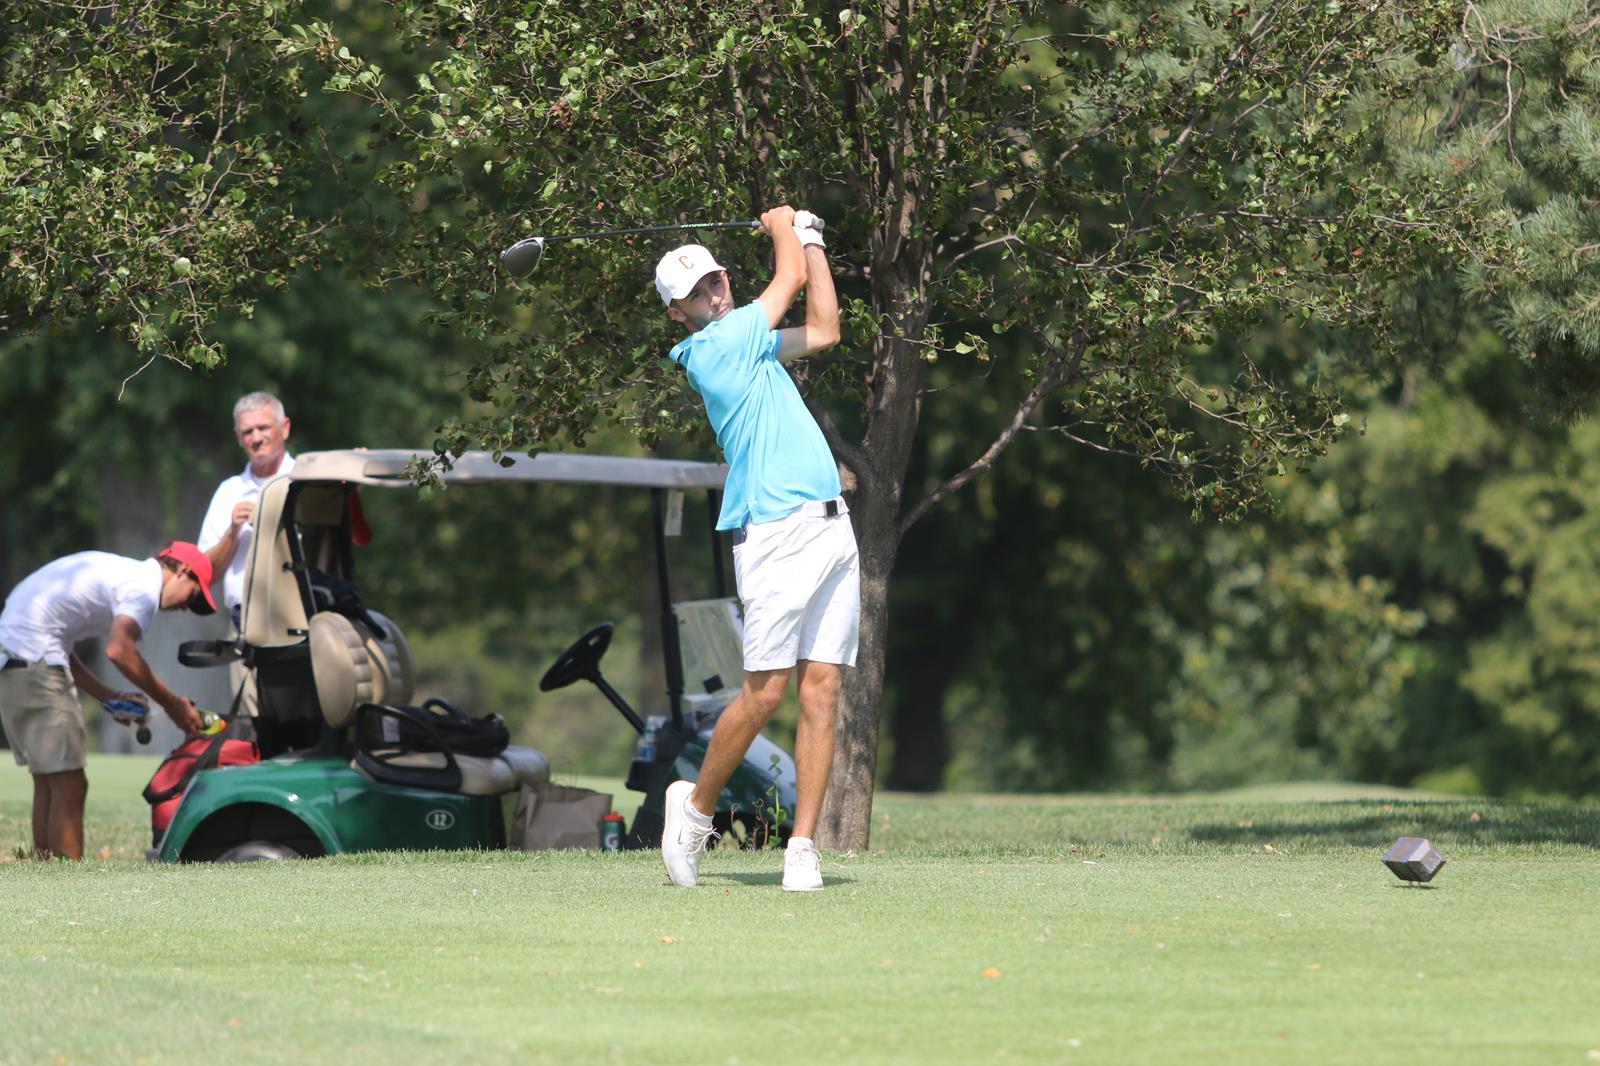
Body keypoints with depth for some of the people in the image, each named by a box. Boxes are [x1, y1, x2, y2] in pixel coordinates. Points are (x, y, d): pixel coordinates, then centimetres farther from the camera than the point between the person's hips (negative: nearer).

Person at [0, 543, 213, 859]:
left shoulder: (118, 571, 24)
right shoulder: (144, 585, -6)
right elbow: (119, 650, -23)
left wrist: (108, 696, 14)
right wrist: (171, 703, -13)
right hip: (33, 658, -10)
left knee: (48, 783, 14)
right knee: (69, 786, -9)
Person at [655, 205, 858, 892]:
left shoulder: (745, 344, 20)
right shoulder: (713, 347, -6)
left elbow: (823, 330, 30)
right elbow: (791, 277, -1)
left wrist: (810, 240, 29)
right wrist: (782, 227, 18)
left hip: (831, 527, 8)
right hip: (775, 533, -8)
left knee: (821, 688, -1)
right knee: (765, 689, -9)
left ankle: (803, 848, -3)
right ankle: (697, 805, 14)